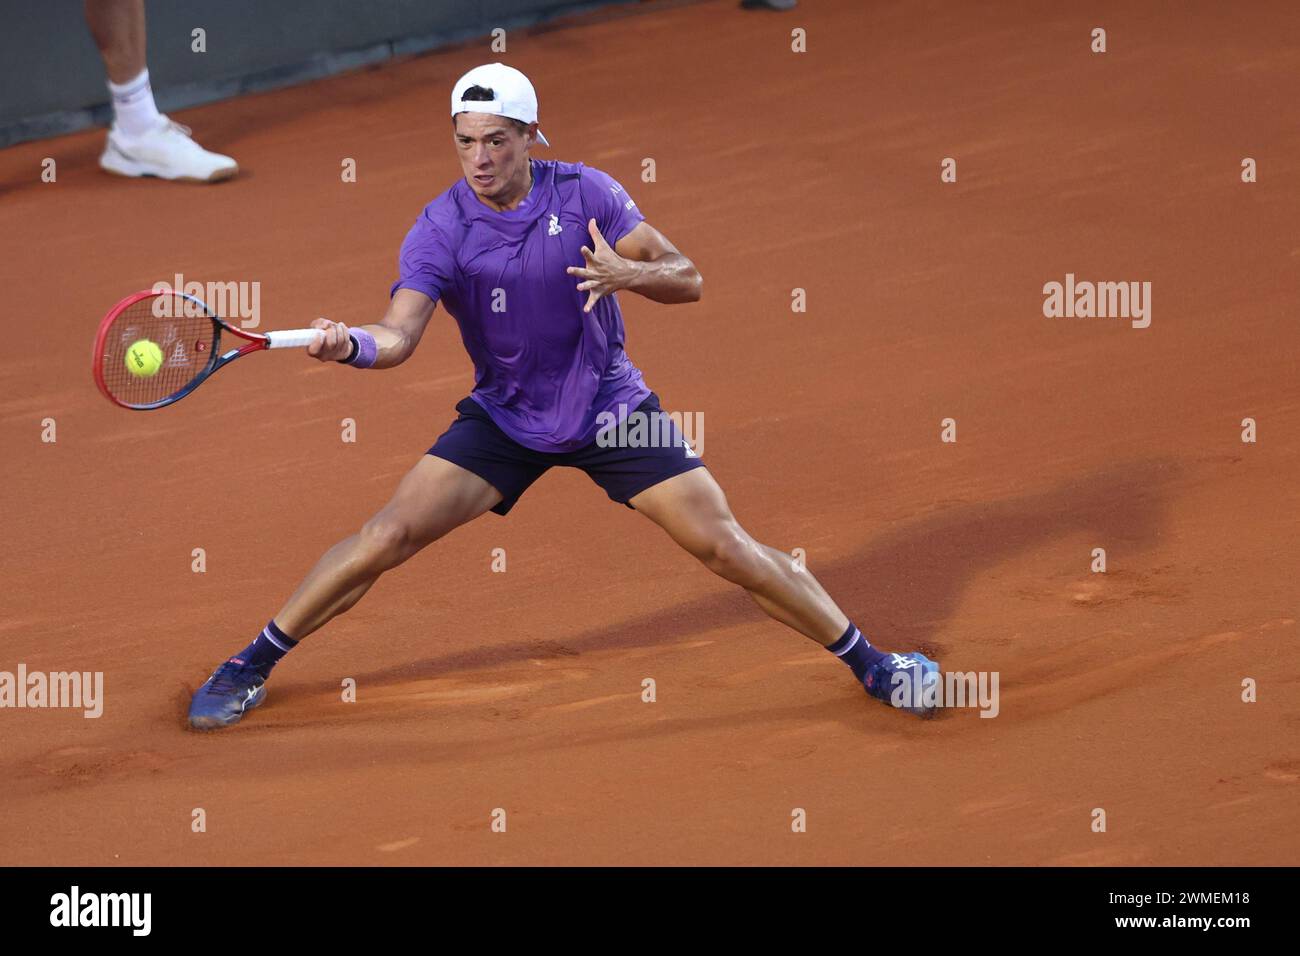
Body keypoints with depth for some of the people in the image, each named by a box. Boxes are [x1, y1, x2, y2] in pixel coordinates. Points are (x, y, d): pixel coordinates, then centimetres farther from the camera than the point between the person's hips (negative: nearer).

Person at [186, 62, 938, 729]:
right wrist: (351, 345, -50)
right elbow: (401, 334, -27)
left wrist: (628, 273, -33)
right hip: (504, 419, 0)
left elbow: (687, 280, -11)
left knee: (727, 547, -6)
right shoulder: (440, 229, -15)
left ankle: (869, 662, 10)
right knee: (388, 535, -14)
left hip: (612, 409, 0)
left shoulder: (585, 194, -13)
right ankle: (252, 665, 0)